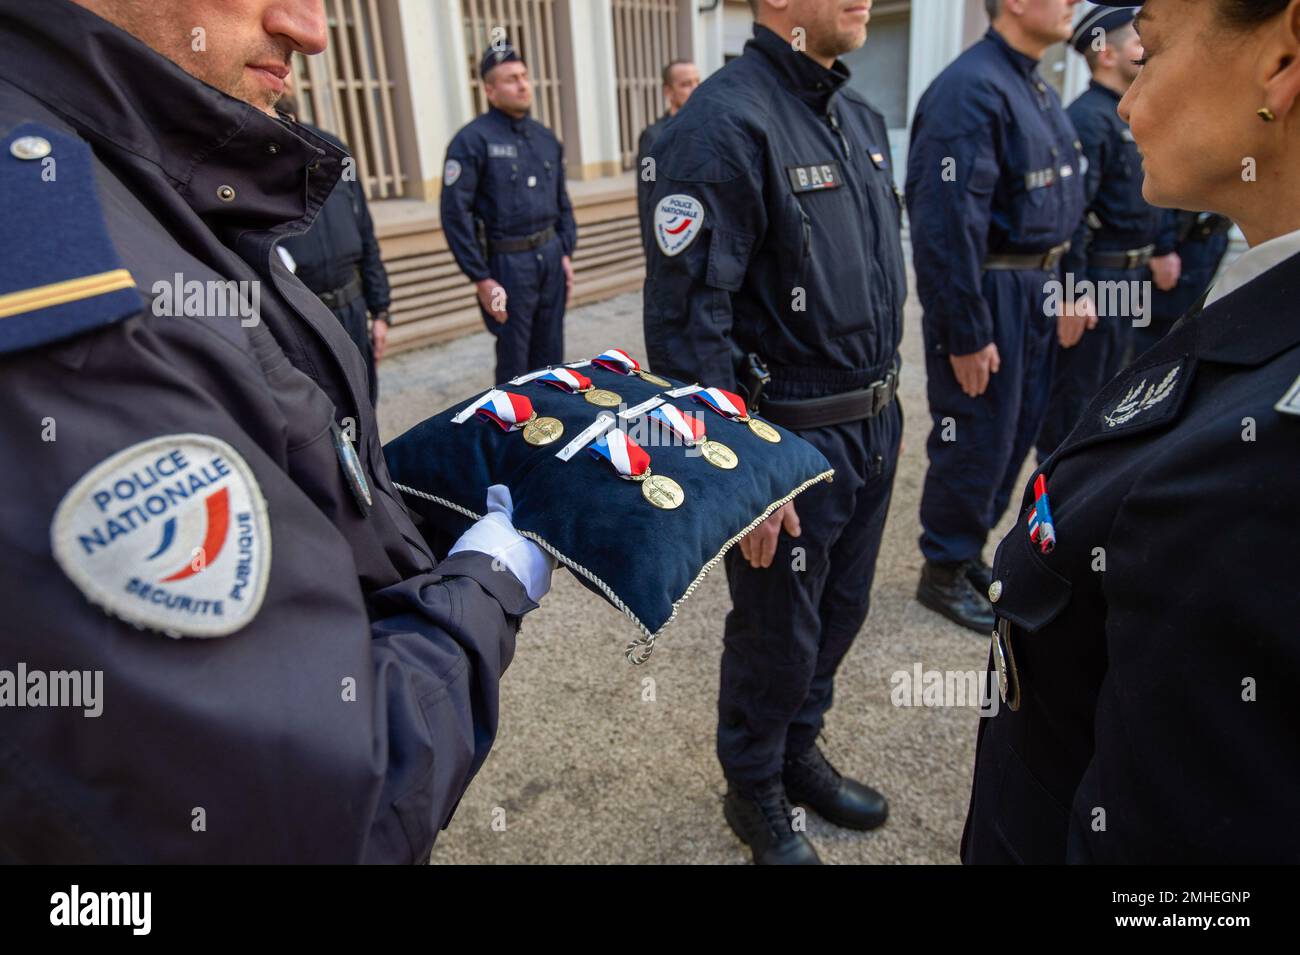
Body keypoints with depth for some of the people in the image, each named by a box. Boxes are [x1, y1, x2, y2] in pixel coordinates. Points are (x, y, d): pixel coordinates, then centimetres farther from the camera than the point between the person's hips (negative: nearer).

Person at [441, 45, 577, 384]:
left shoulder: (546, 138, 10)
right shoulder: (473, 140, -9)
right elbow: (455, 213, -13)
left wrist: (566, 252, 8)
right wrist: (481, 279, -14)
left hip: (551, 256, 6)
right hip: (508, 263, -6)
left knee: (550, 356, 14)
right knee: (514, 362, 4)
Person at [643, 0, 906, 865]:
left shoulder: (861, 115, 10)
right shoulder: (726, 122, -18)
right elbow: (687, 321, -21)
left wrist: (885, 405, 16)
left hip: (874, 427, 8)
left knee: (840, 614, 21)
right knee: (777, 636, 11)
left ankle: (800, 753, 46)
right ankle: (756, 793, 37)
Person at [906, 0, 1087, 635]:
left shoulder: (1040, 91, 14)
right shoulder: (971, 89, -17)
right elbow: (948, 223, -23)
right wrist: (966, 334, -22)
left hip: (1036, 287, 9)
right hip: (989, 291, -9)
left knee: (1017, 432, 15)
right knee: (975, 439, 1)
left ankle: (970, 550, 32)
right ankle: (944, 572, 20)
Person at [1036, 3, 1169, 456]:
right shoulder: (1088, 118, -17)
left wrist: (1158, 250, 21)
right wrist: (1074, 291, -25)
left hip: (1128, 279, 10)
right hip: (1093, 281, -10)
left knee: (1105, 385, 19)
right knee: (1073, 395, 0)